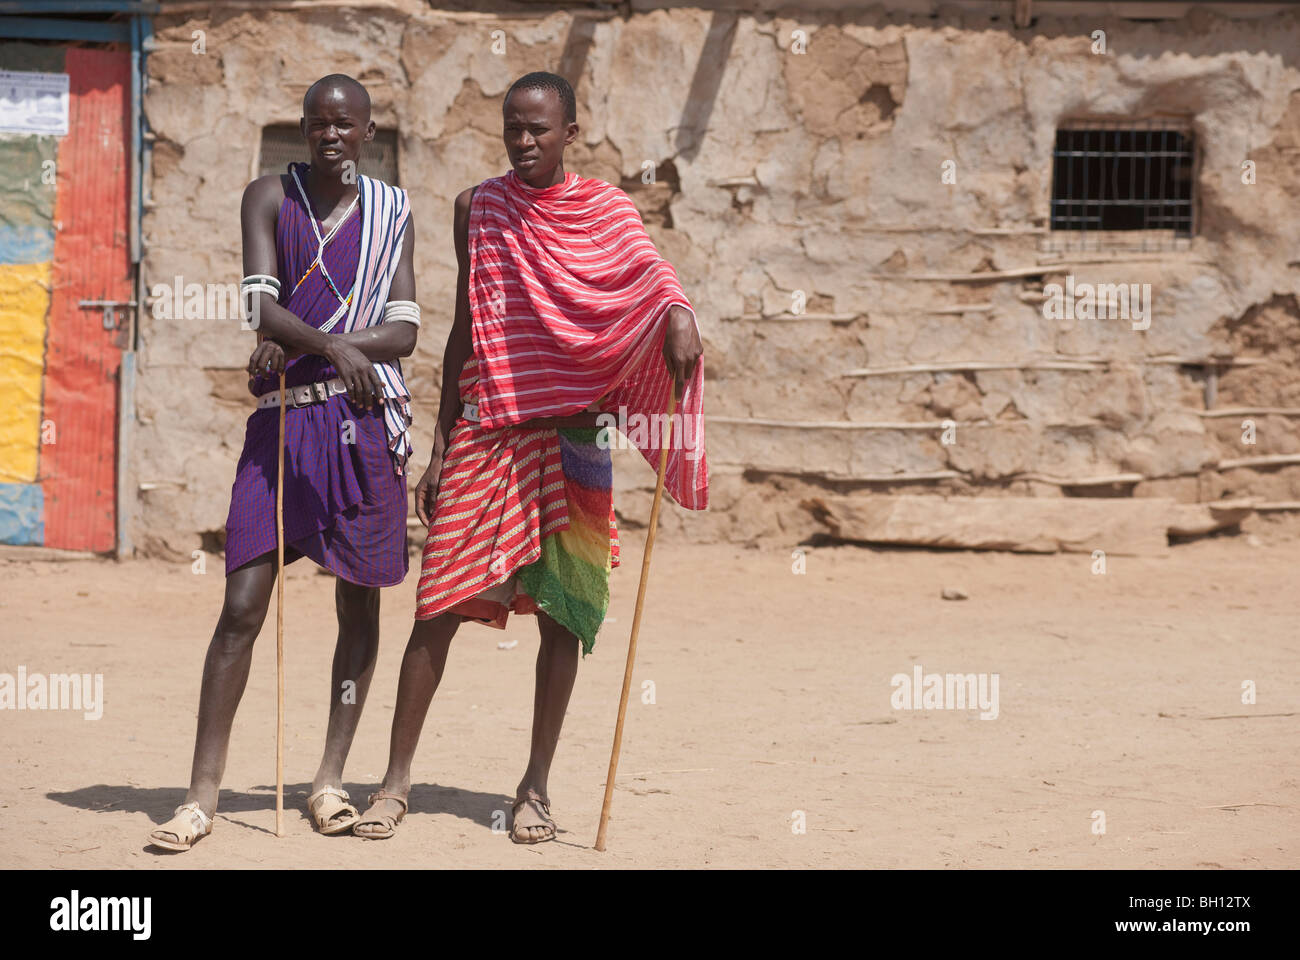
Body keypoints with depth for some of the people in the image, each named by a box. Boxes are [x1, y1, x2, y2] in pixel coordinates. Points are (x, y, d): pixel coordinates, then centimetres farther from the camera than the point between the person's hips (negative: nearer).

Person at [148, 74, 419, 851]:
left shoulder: (392, 212, 8)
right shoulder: (271, 197, 3)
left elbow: (404, 332, 0)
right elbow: (260, 305, -11)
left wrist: (301, 344, -12)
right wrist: (334, 348, -27)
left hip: (366, 420, 2)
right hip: (282, 418, -2)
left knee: (359, 601, 5)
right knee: (243, 606, -7)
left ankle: (332, 779, 15)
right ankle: (203, 794, -6)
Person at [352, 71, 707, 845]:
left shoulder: (606, 210, 5)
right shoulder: (481, 208, 10)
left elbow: (650, 277, -13)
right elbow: (465, 328, 14)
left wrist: (679, 315, -37)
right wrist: (442, 446, 11)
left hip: (572, 432, -1)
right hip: (489, 426, 1)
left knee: (562, 609, 2)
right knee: (442, 602, -4)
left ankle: (538, 786, 11)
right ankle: (397, 780, 2)